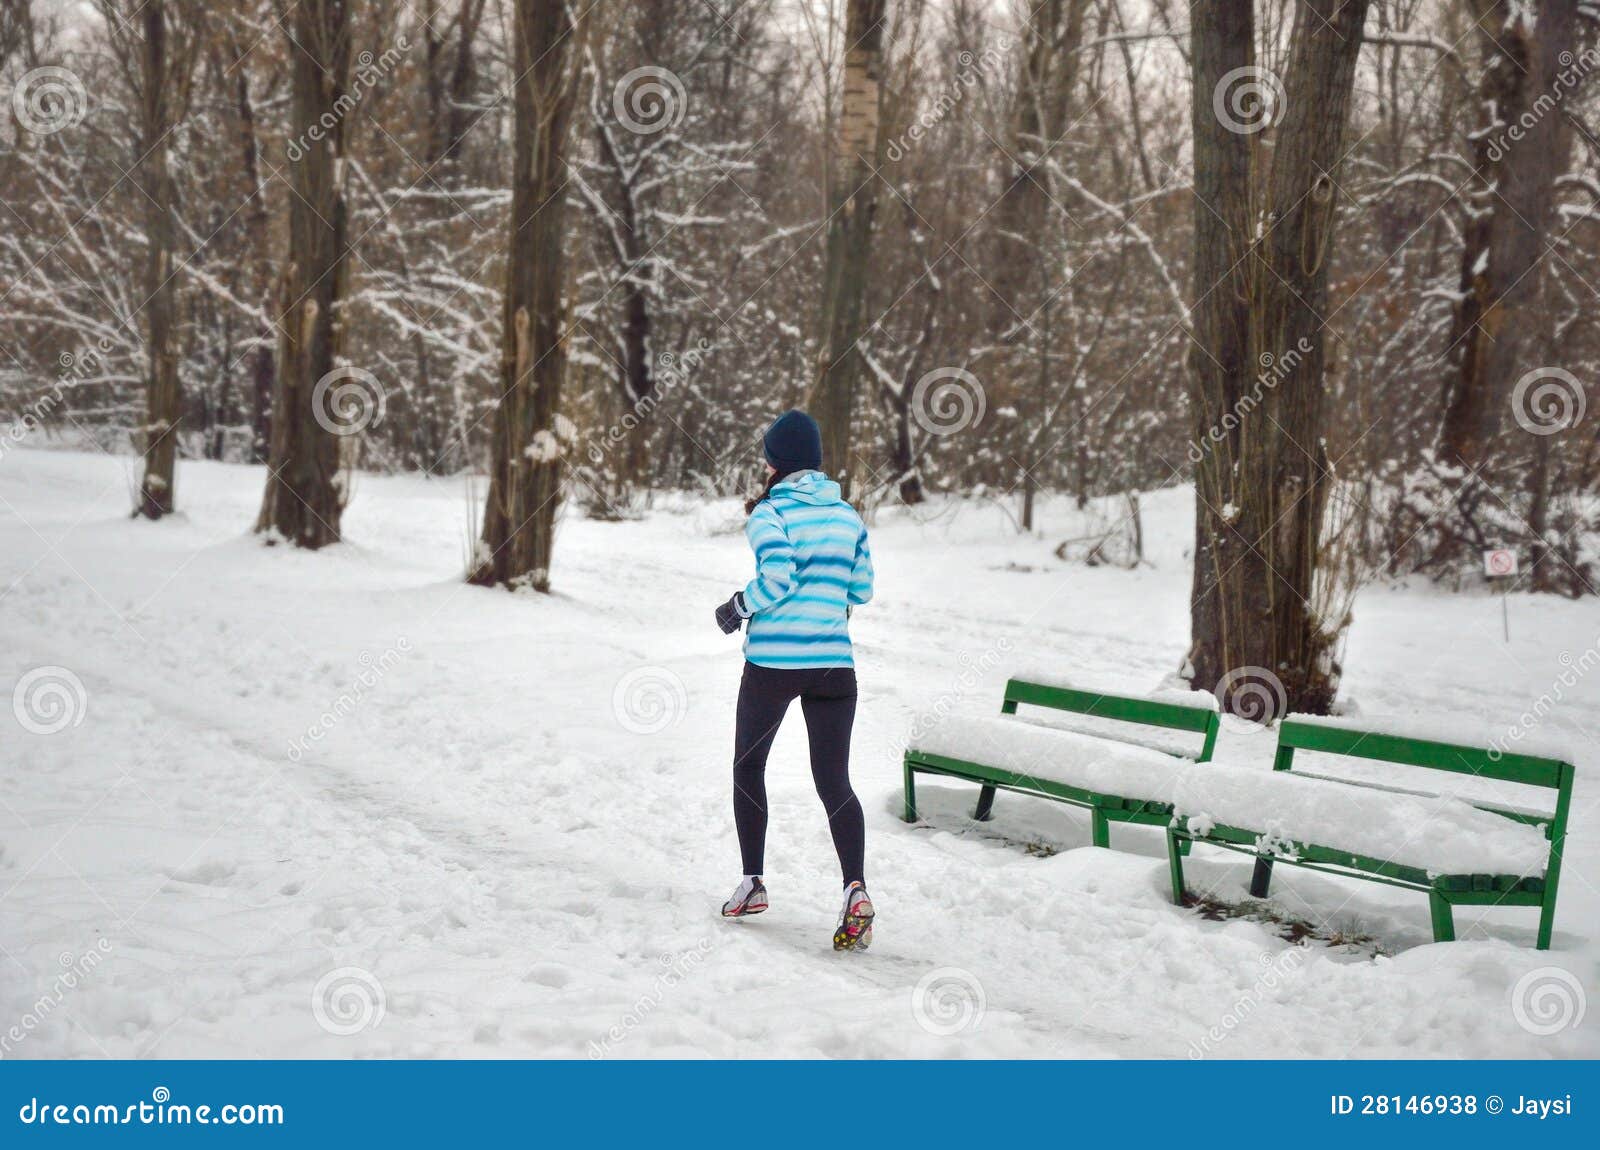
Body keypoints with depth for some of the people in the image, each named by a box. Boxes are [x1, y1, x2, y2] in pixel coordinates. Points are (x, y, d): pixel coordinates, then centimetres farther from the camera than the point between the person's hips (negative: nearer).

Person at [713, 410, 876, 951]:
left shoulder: (771, 512, -5)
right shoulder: (847, 515, 10)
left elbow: (776, 577, -17)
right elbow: (862, 590, 13)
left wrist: (738, 608, -1)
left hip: (772, 660, -3)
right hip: (834, 663, 3)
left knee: (749, 766, 18)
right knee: (834, 781, 1)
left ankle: (752, 882, 19)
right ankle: (855, 889, -20)